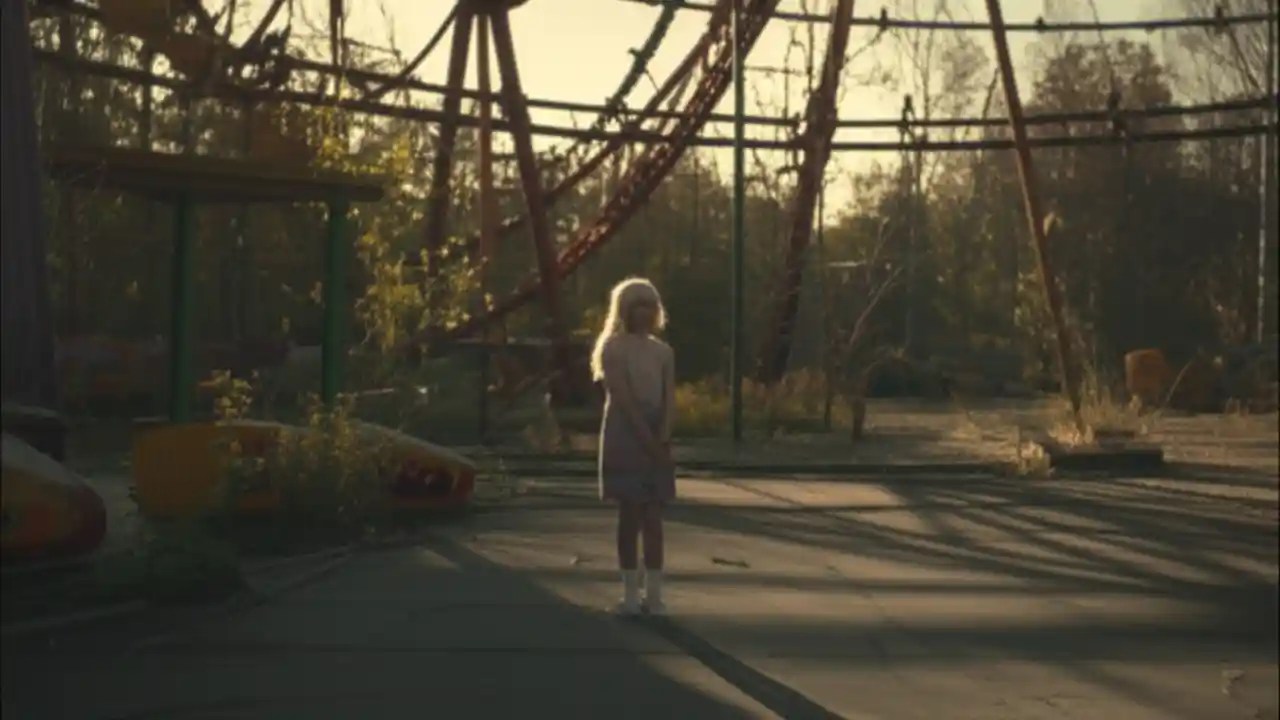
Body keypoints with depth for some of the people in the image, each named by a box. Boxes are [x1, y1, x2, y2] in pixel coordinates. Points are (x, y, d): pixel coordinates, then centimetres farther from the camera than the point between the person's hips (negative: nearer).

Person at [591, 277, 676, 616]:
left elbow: (669, 400, 2)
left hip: (657, 439, 4)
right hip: (625, 438, -4)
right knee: (629, 516, -3)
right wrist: (648, 440, -18)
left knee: (653, 517, 3)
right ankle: (631, 593, 3)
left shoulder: (663, 352, 12)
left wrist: (663, 439, -13)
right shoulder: (614, 348, -4)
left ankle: (654, 594, 5)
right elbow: (623, 399, -13)